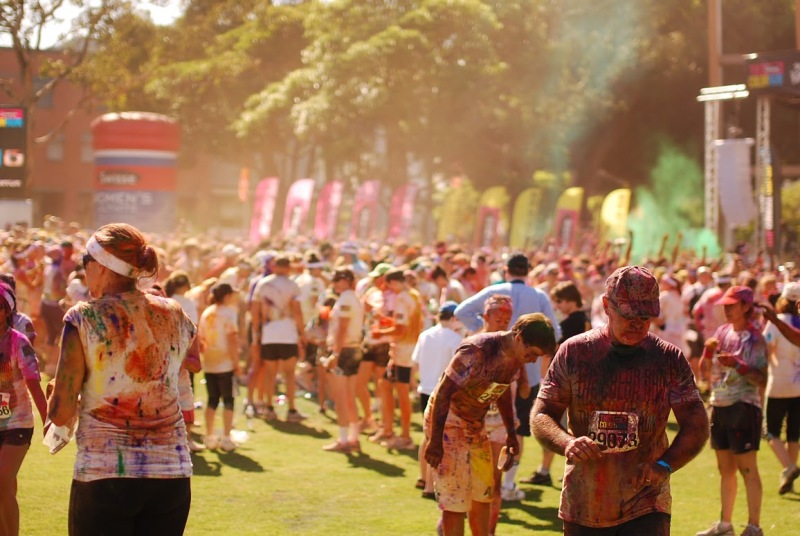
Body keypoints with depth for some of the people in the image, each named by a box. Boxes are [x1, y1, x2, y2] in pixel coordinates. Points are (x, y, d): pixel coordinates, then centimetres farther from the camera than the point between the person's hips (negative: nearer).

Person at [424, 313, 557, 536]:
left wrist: (511, 433, 20)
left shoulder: (516, 357, -3)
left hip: (475, 425, 8)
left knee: (483, 493, 15)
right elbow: (443, 392, -26)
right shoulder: (477, 352, -28)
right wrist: (435, 441, -25)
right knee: (455, 500, -7)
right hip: (447, 420, -8)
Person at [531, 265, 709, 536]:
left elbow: (697, 425, 1)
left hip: (645, 508, -2)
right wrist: (567, 443, -20)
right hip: (582, 506, 2)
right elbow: (540, 416, 2)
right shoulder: (574, 352, 0)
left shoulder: (669, 359, -1)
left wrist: (665, 465, -17)